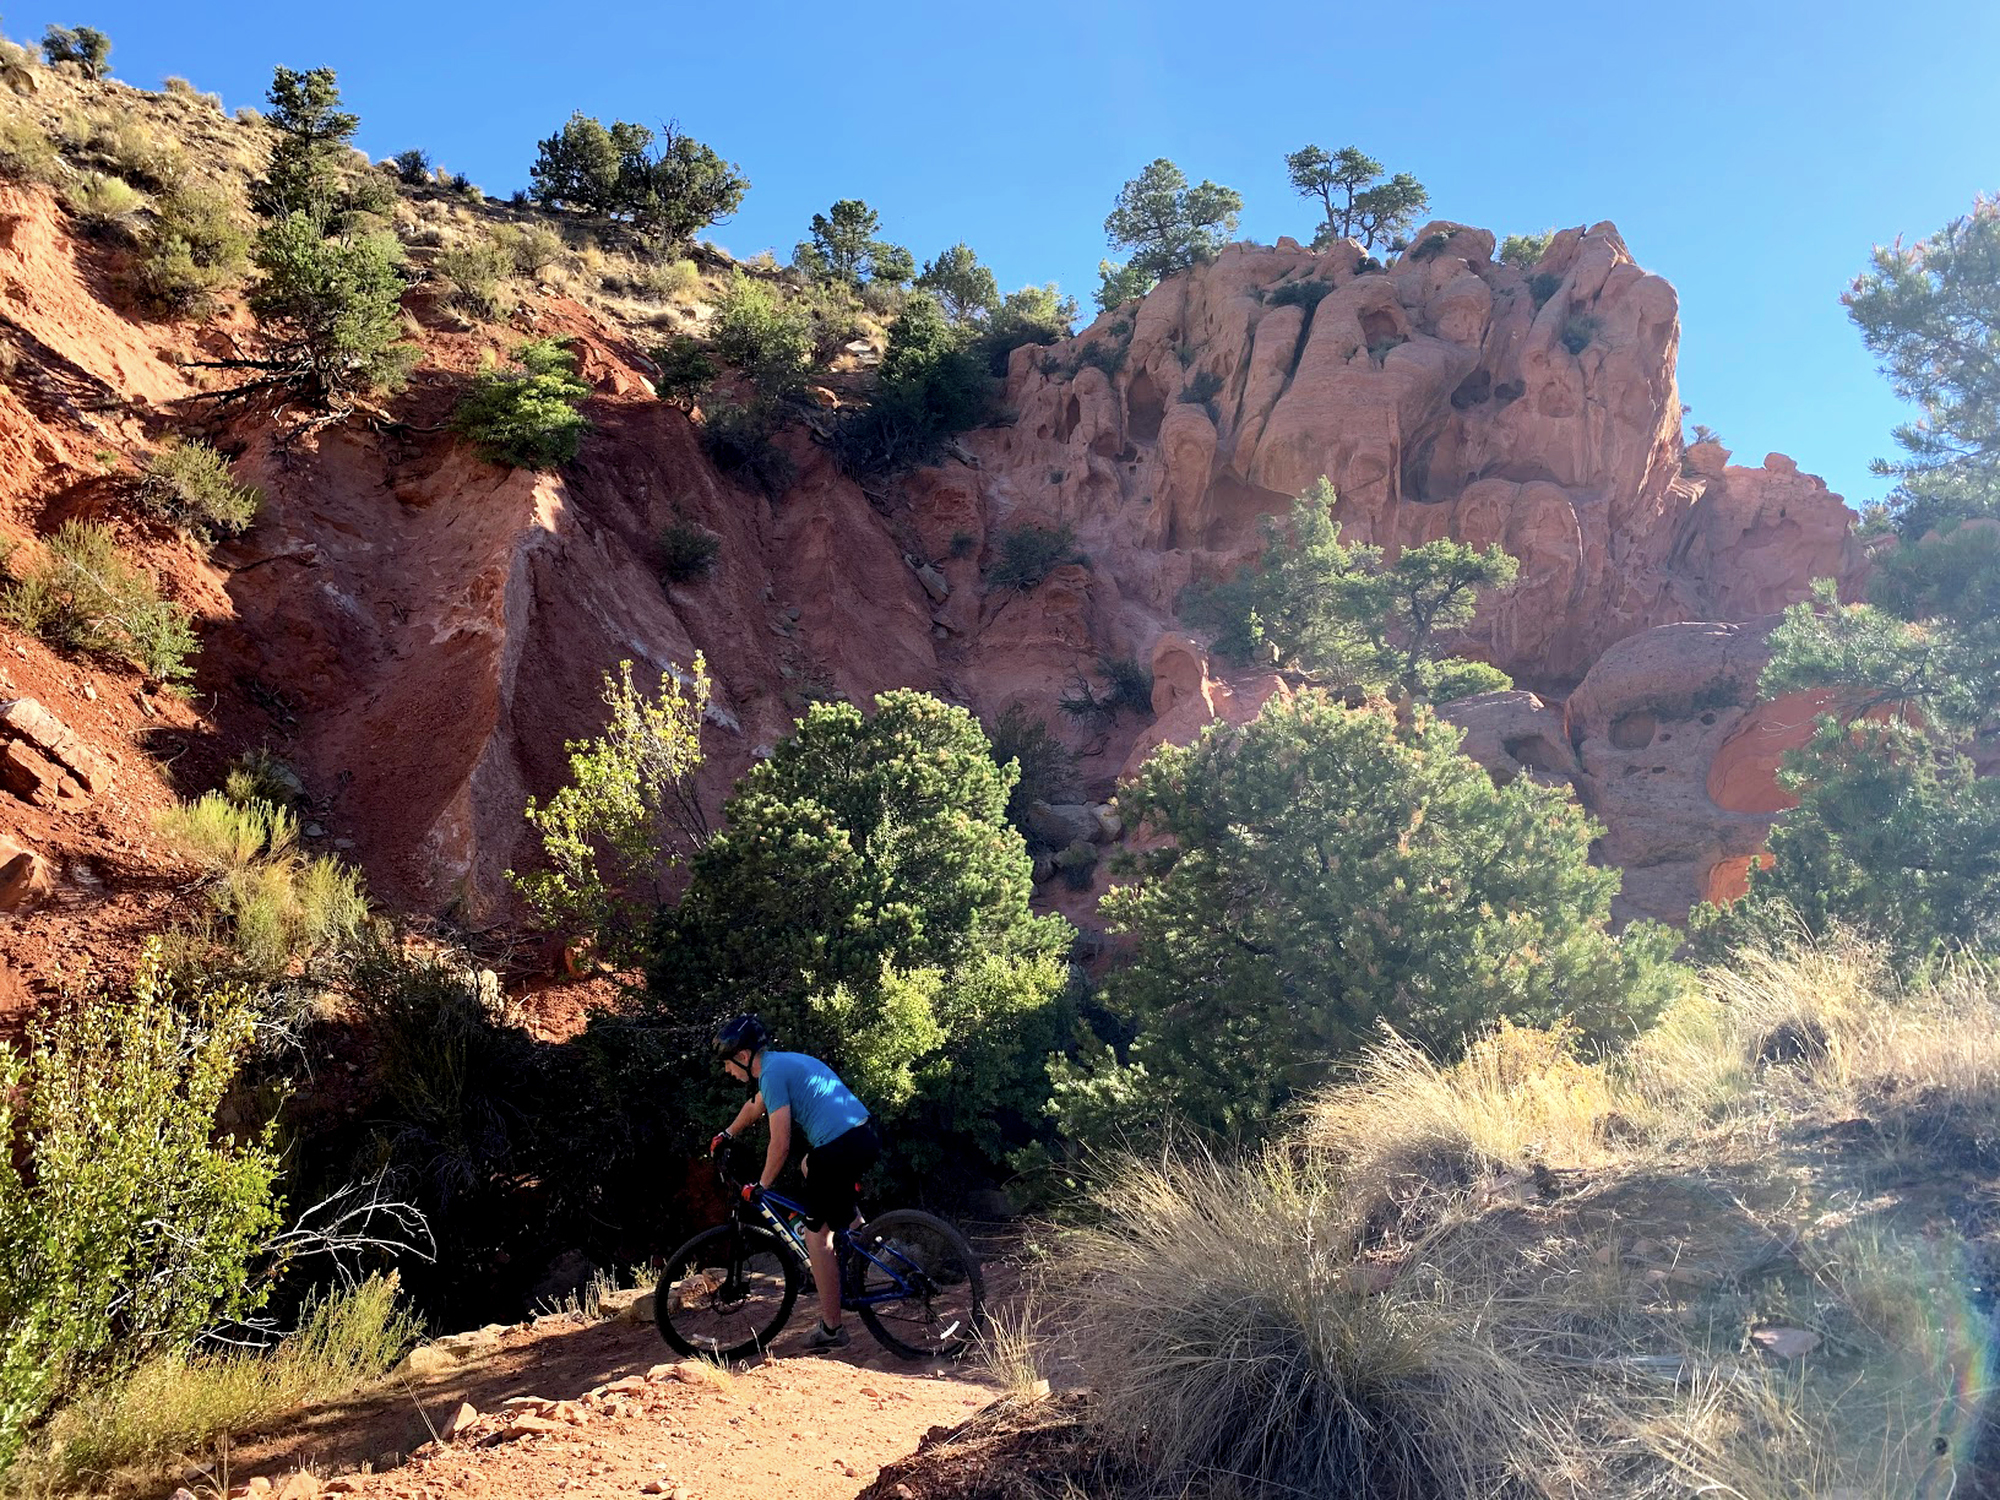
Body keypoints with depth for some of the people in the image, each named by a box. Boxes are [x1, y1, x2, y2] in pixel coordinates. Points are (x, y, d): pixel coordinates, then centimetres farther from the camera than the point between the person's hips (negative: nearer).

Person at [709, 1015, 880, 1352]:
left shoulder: (773, 1073, -8)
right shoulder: (784, 1062, 21)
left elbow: (780, 1143, -11)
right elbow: (755, 1107, 40)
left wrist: (761, 1186, 3)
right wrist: (726, 1135, 55)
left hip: (841, 1149, -10)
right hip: (866, 1136, 10)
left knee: (817, 1236, 2)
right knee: (809, 1167, 35)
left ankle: (831, 1330, 7)